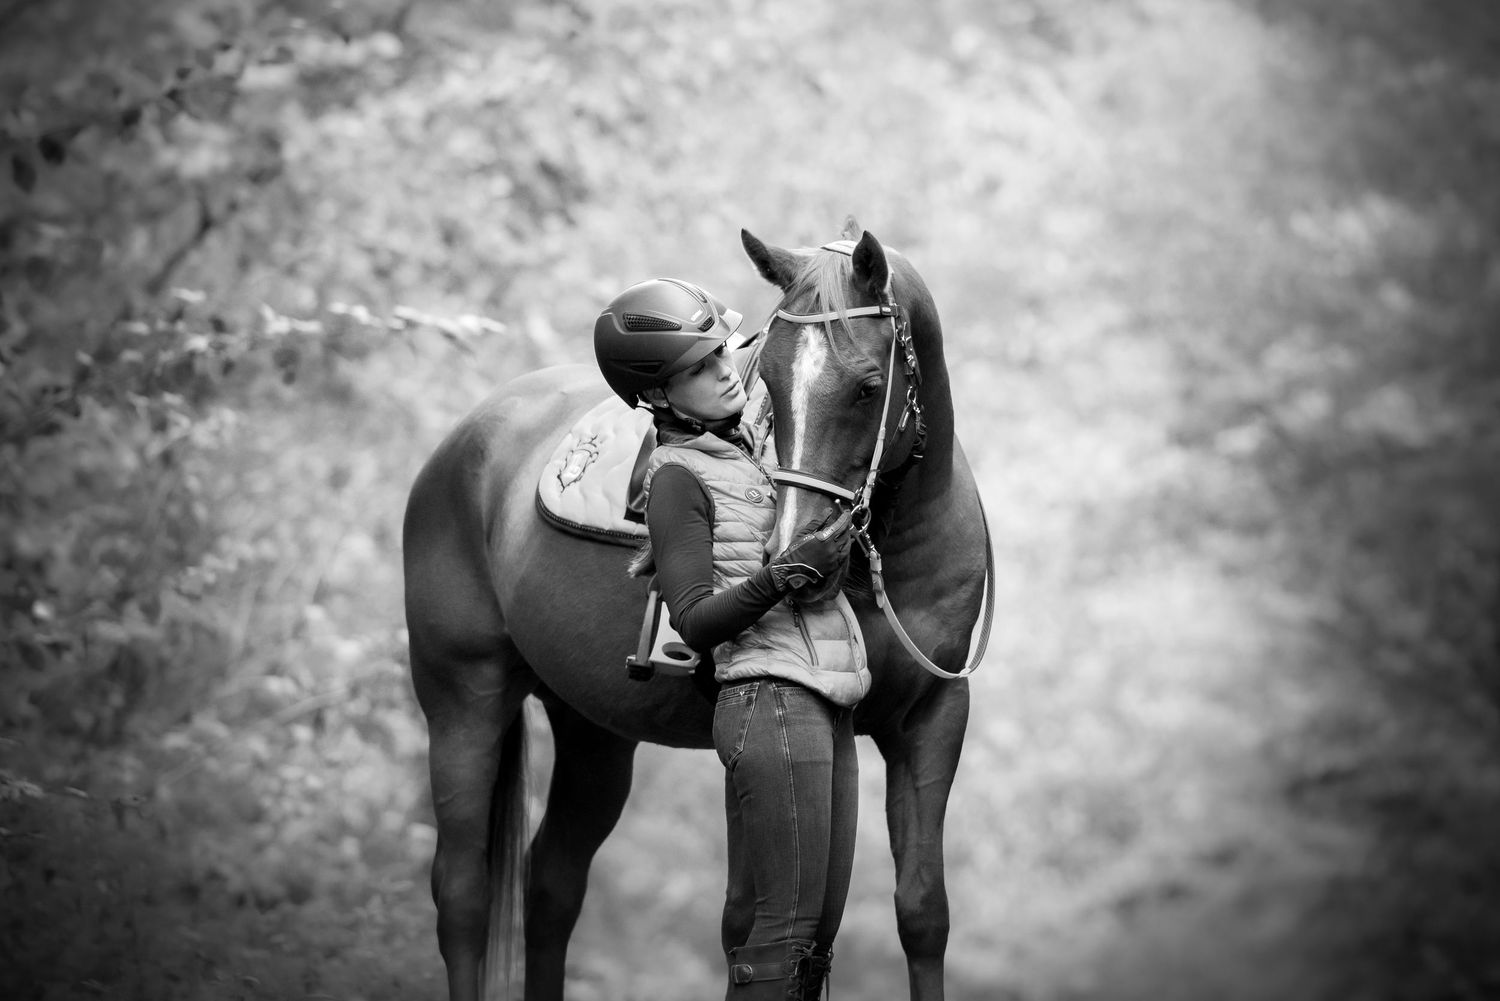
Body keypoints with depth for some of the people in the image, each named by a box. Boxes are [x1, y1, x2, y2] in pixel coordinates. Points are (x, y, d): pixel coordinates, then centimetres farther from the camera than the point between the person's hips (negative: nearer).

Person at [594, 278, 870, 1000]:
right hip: (772, 703, -8)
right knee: (776, 937, -9)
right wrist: (788, 573, -25)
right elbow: (697, 623, -13)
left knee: (816, 938, 8)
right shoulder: (679, 475, -7)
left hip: (829, 708, 8)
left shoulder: (759, 444, 15)